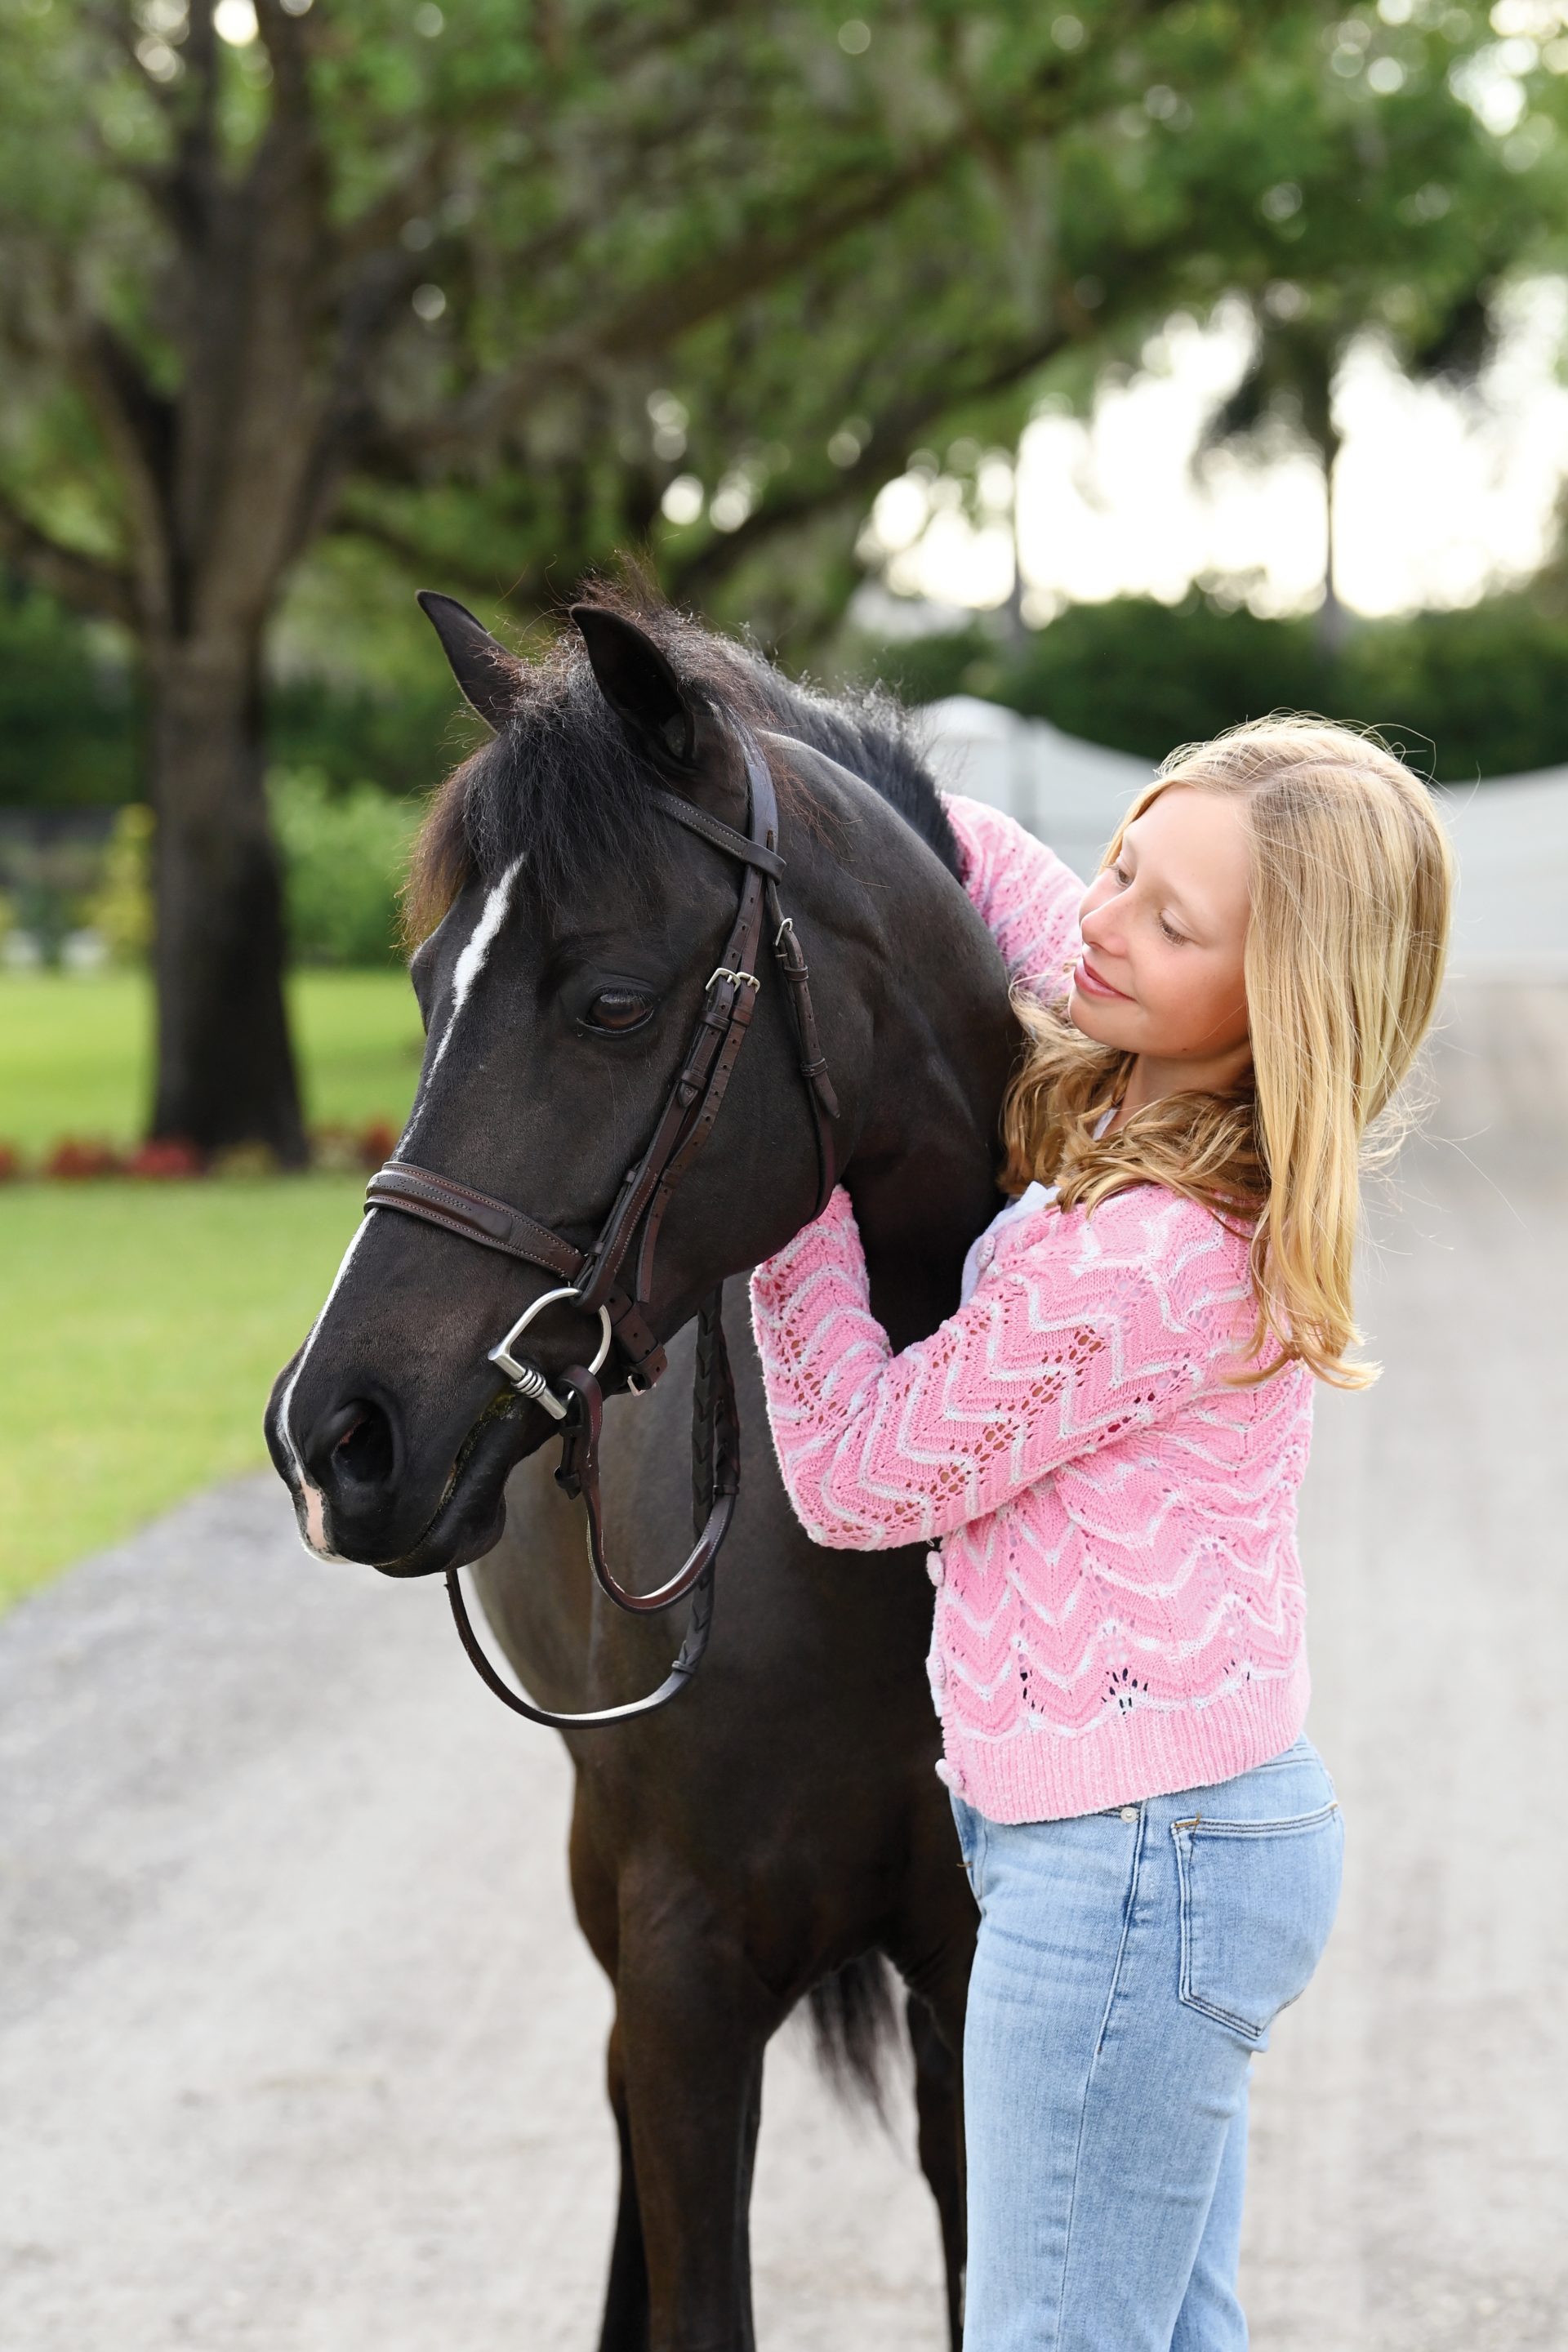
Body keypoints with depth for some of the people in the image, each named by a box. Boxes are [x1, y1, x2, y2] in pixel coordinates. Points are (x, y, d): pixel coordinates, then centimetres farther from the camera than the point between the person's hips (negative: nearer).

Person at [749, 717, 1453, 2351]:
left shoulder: (1149, 1261, -27)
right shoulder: (1134, 1086, 1)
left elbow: (856, 1478, -14)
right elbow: (984, 860, 20)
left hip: (1131, 1866, -10)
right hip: (1212, 1819, 10)